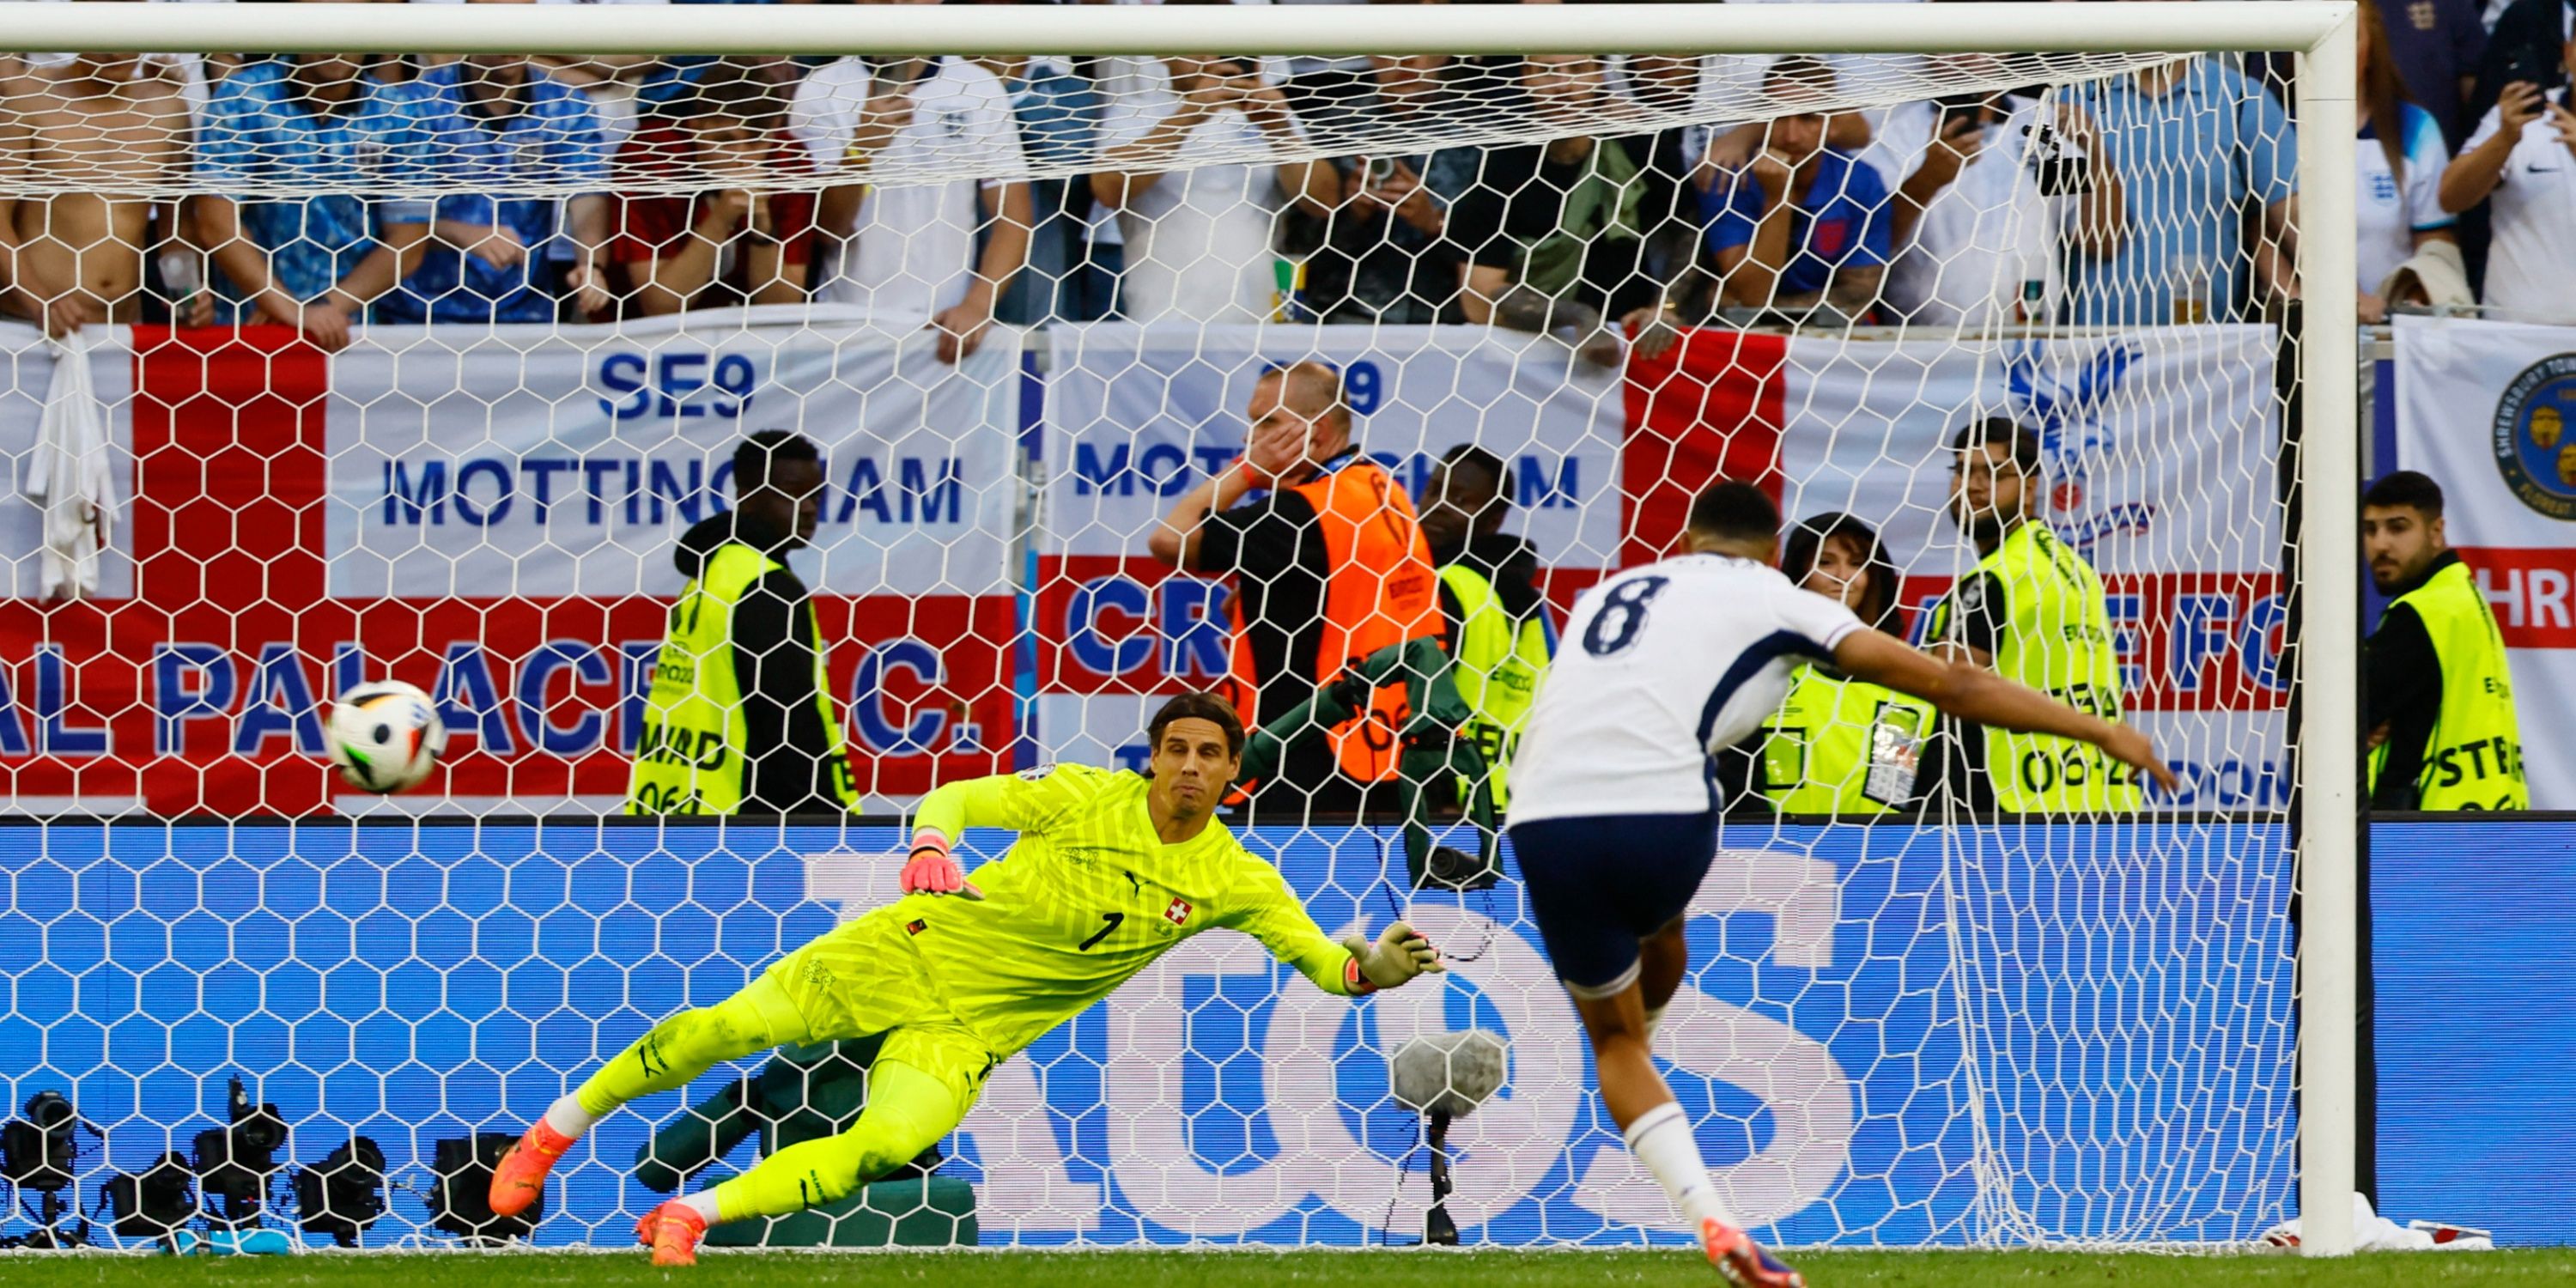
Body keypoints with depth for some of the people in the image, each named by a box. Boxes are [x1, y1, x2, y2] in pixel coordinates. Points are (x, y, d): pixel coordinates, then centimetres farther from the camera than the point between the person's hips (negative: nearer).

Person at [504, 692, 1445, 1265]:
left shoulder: (1233, 882, -5)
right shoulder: (1088, 797, -9)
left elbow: (1321, 960, -5)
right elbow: (955, 799, -6)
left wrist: (1373, 969, -29)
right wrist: (930, 849, -29)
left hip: (969, 1032, 1)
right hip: (917, 950, -1)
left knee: (885, 1149, -25)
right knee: (727, 1029, -10)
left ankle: (694, 1215, -12)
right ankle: (559, 1128, 12)